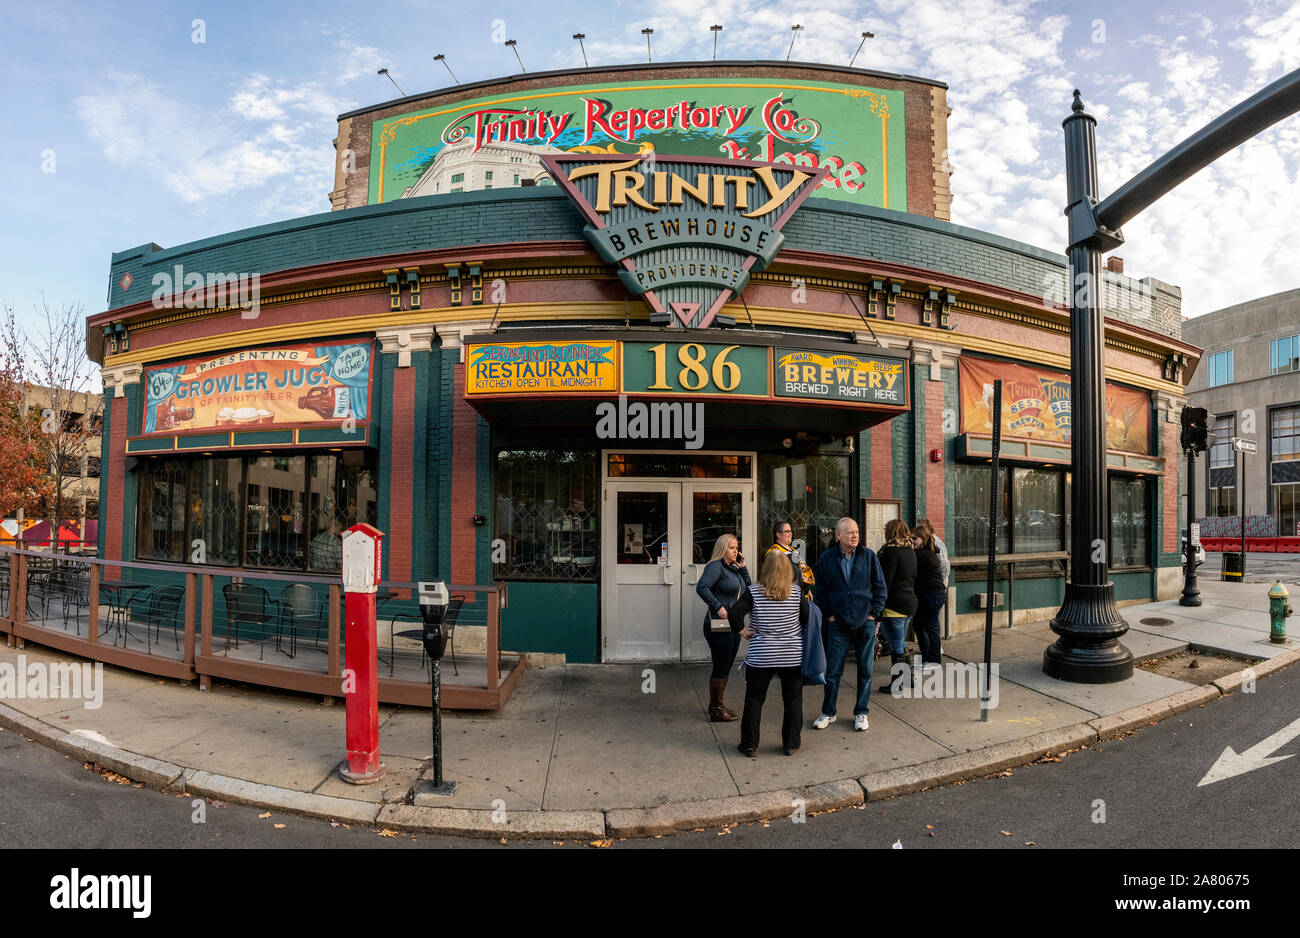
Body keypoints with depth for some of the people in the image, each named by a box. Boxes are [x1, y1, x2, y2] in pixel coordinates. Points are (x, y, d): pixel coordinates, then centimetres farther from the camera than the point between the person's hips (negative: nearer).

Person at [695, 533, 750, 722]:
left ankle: (717, 705, 29)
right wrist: (718, 607, -26)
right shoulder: (716, 566, -14)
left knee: (726, 666, 16)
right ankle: (715, 710, 11)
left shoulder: (734, 568, 15)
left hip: (734, 625, 9)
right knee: (720, 668, -1)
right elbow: (701, 587, -26)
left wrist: (742, 567, 5)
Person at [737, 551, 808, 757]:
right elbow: (807, 619, -1)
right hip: (793, 655, 1)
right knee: (793, 700, 15)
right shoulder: (797, 592, -7)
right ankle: (790, 744, 23)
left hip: (761, 656, -1)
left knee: (754, 700, 12)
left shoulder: (754, 592, -11)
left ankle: (750, 745, 18)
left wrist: (743, 631, 2)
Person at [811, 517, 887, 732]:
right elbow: (821, 591, 6)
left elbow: (880, 587, 4)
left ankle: (861, 713, 24)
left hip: (865, 623, 1)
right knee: (833, 671, 3)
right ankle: (828, 713, 19)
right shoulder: (826, 559, -1)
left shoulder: (869, 556, -1)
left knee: (865, 670, 8)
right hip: (838, 624, 0)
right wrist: (828, 615, 0)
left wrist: (873, 613, -1)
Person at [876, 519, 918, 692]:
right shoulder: (911, 551, 13)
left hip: (895, 604, -9)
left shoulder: (891, 551, -14)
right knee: (899, 644, 20)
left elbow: (885, 582, -18)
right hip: (910, 602, 9)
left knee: (896, 647, 0)